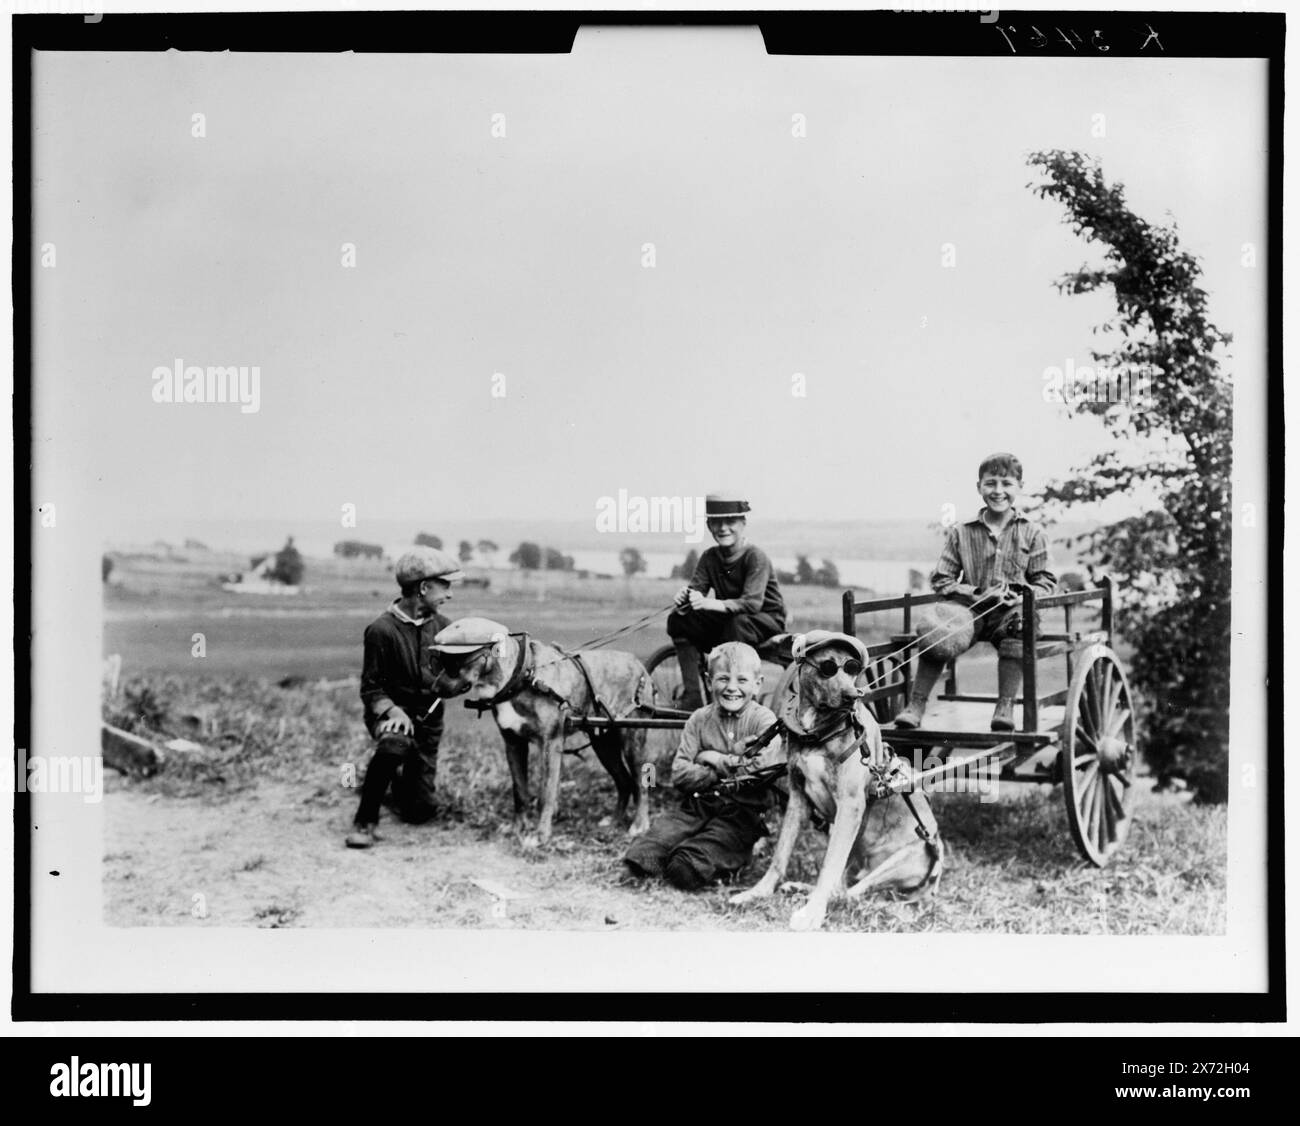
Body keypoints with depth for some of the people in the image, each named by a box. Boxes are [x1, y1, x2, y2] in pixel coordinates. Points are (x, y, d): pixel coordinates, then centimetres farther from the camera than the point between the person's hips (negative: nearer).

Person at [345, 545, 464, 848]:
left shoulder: (443, 626, 1)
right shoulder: (382, 630, -14)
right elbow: (371, 688, -9)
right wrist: (393, 711, -28)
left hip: (428, 720, 5)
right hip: (391, 713, -5)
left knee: (418, 812, 3)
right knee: (395, 743, -42)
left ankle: (401, 777, 40)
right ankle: (365, 821, -25)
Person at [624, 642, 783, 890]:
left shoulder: (764, 721, 0)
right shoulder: (699, 720, 10)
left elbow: (761, 773, -16)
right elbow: (679, 775, 1)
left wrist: (717, 760, -6)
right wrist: (727, 769, -11)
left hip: (741, 814, -4)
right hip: (696, 805, 4)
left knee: (685, 868, -26)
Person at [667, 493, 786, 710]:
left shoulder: (755, 557, -20)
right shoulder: (710, 557, -1)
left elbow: (753, 602, -33)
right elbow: (696, 589, -8)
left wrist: (709, 604, -48)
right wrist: (683, 599, -35)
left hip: (766, 623, -6)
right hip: (726, 622, 6)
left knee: (739, 621, -39)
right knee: (679, 619, -13)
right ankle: (691, 699, -15)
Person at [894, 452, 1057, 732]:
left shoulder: (1031, 533, 9)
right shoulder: (961, 533, 10)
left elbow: (1045, 582, 8)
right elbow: (941, 580, 8)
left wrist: (1020, 598, -14)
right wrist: (975, 594, -9)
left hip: (1010, 611, -1)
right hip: (972, 610, 1)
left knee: (1016, 628, -36)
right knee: (936, 637, -27)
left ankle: (1005, 707, -32)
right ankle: (916, 705, -24)